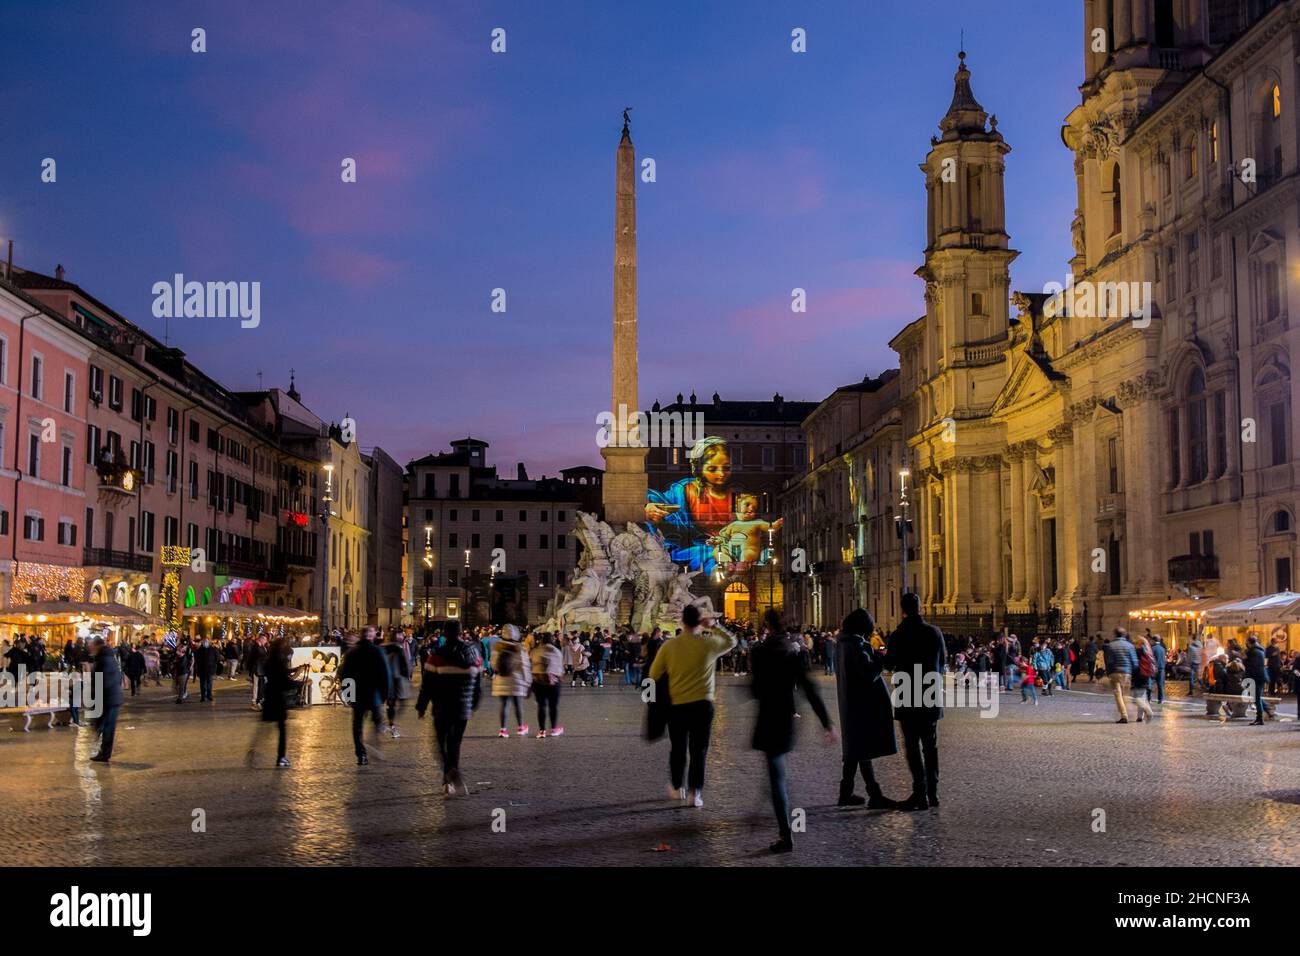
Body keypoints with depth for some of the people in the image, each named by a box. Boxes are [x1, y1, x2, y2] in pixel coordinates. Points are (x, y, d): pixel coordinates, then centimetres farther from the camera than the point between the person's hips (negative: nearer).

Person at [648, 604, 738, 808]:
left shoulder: (669, 646, -7)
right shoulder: (709, 643, -8)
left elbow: (654, 676, 1)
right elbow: (731, 640, 14)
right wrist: (714, 627, 11)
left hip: (677, 705, 1)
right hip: (703, 705, -1)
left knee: (678, 748, 17)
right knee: (699, 750, 5)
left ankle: (677, 787, 32)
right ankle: (696, 793, 2)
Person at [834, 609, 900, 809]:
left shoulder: (842, 643, 11)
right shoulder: (856, 644, -18)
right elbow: (869, 672, -22)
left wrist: (875, 657, 12)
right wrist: (881, 659, -7)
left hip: (850, 704, 10)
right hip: (864, 704, -10)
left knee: (855, 749, 15)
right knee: (865, 750, -7)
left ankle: (846, 793, 19)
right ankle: (875, 796, -5)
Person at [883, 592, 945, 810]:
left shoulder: (899, 636, -13)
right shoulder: (934, 632, 0)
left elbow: (889, 664, -2)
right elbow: (943, 660, 12)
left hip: (908, 700, -5)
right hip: (932, 699, 5)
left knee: (913, 746, -2)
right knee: (931, 746, 13)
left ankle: (920, 794, -6)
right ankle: (932, 793, 17)